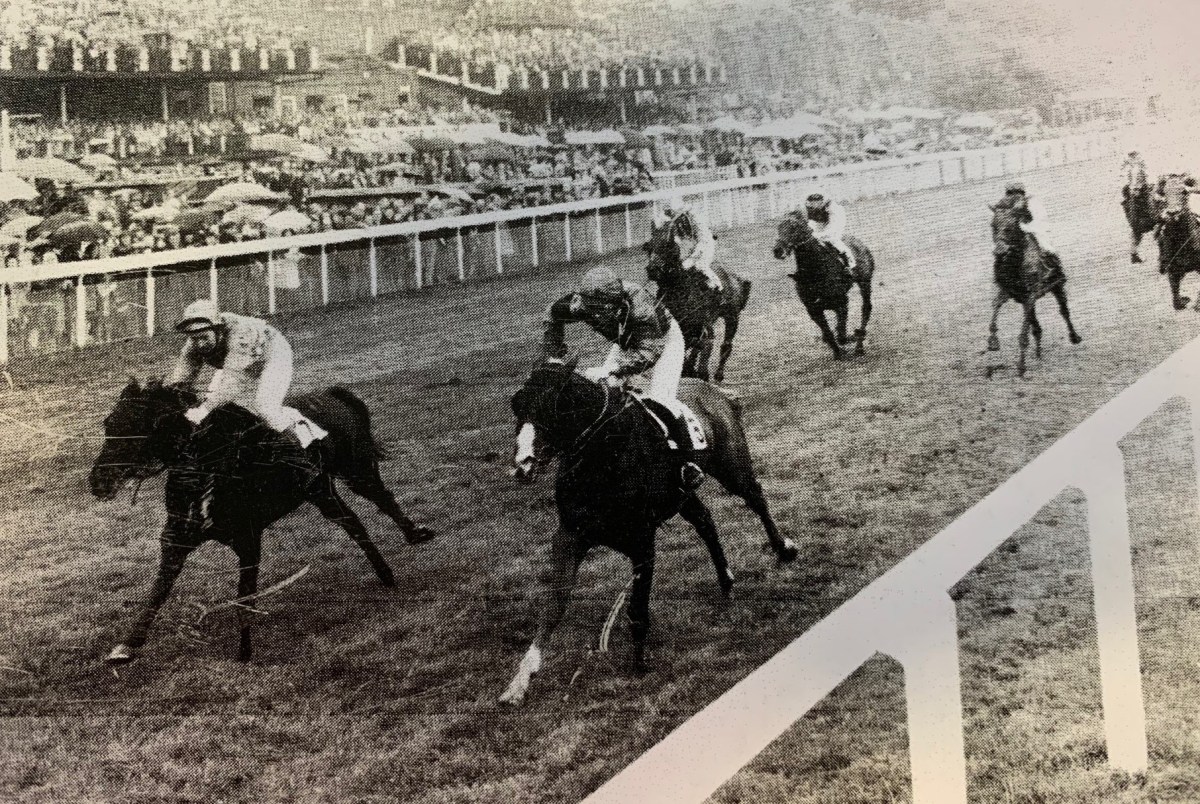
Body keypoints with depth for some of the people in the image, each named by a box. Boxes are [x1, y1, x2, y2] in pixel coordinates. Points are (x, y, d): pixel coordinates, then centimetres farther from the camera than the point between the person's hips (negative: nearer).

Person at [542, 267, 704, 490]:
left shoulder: (640, 306, -44)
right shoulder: (579, 304, -28)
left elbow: (648, 352, -44)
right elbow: (552, 315, -7)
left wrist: (609, 369, -52)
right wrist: (555, 357, -12)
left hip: (664, 341, -6)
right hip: (627, 344, 6)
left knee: (659, 400, -22)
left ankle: (689, 461, -13)